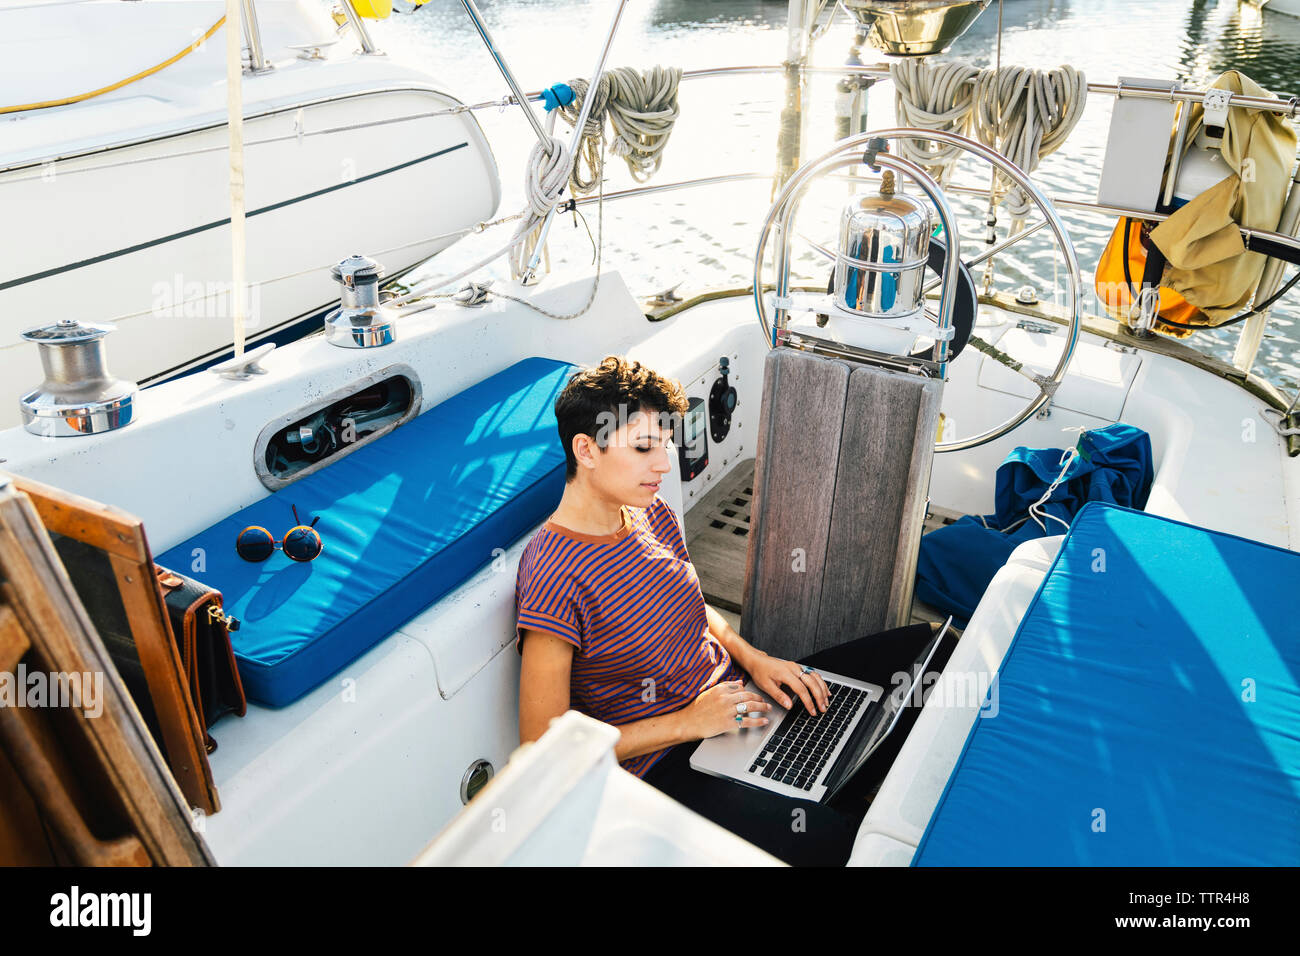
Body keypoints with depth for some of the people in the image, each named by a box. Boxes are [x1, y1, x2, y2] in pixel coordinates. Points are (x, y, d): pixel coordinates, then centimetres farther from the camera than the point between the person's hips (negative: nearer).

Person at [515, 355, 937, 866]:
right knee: (835, 837, -30)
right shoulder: (553, 578, -22)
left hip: (733, 692, 8)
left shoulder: (653, 514, 2)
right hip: (666, 764, -7)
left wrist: (753, 657, 1)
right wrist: (687, 722, -18)